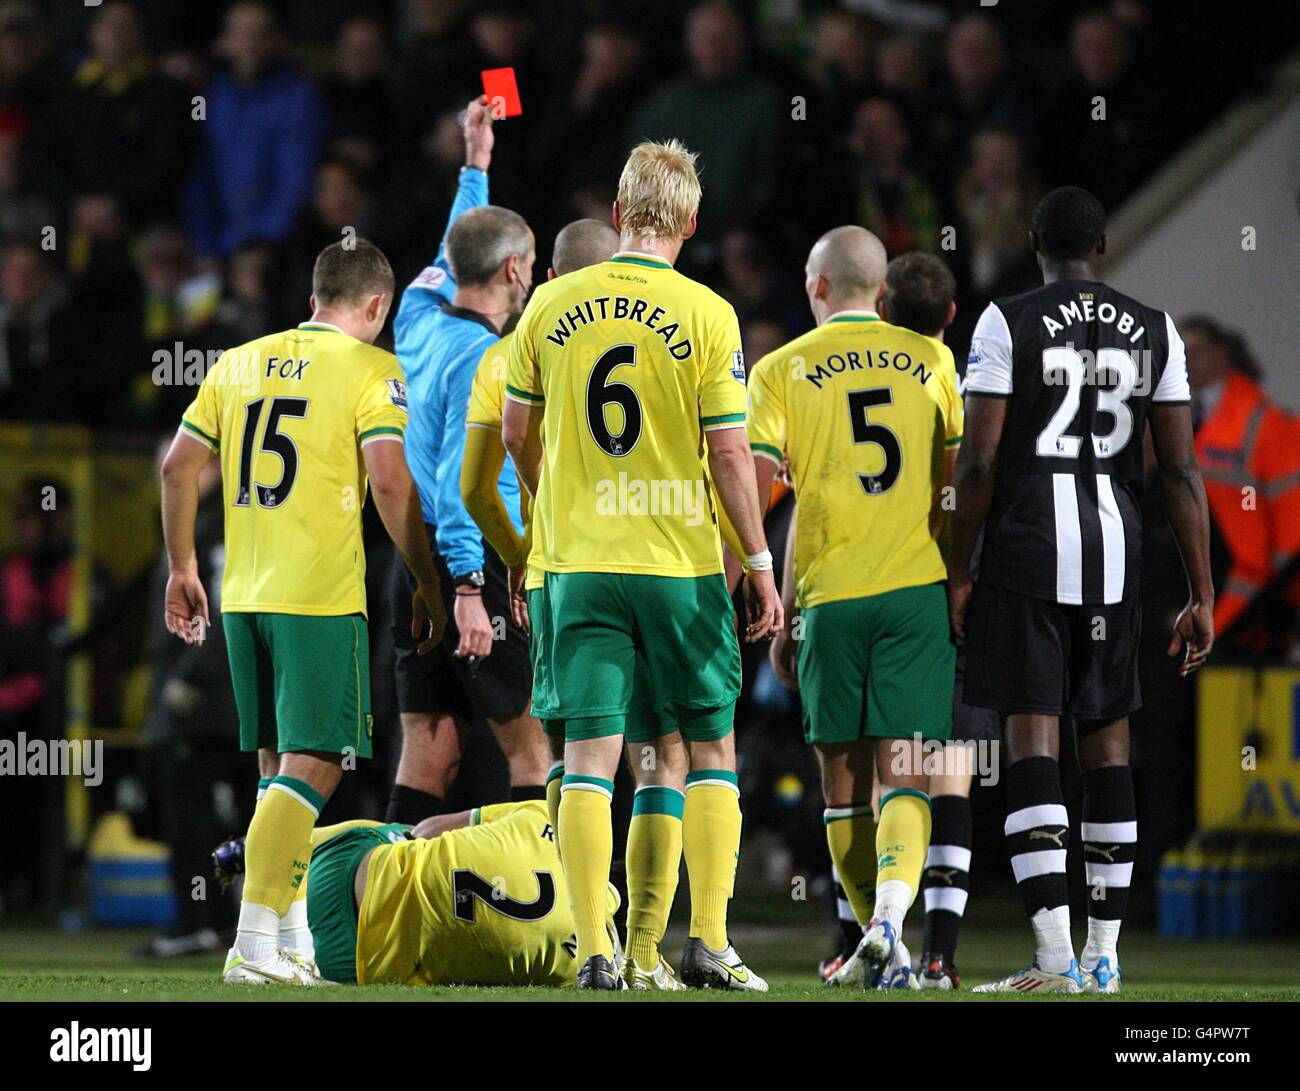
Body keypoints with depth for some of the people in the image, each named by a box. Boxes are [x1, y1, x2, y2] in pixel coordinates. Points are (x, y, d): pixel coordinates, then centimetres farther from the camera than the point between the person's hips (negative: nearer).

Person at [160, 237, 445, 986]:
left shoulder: (240, 363, 13)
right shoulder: (371, 371, -4)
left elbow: (179, 465, 13)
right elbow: (391, 485, -13)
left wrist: (182, 568, 22)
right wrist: (427, 583, -3)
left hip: (243, 594, 6)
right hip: (321, 598, -6)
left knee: (280, 765, 15)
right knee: (311, 765, -5)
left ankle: (293, 939, 18)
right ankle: (256, 941, -14)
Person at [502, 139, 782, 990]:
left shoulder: (552, 305, 2)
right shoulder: (707, 316, -6)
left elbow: (517, 431, 12)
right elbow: (728, 452, -7)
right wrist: (760, 563, 2)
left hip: (577, 561, 2)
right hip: (681, 561, -2)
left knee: (591, 757, 1)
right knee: (708, 749, 10)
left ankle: (596, 950, -5)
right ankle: (708, 943, 4)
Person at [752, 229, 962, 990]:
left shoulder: (782, 370, 3)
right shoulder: (931, 359, 9)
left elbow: (753, 490, -4)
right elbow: (964, 483, 10)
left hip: (832, 593, -1)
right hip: (921, 586, 1)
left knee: (846, 783, 10)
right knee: (904, 775, -3)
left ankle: (878, 944, 13)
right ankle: (890, 914, -26)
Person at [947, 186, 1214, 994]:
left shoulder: (1009, 324, -3)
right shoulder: (1153, 333, 7)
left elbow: (978, 462, -8)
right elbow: (1182, 471, 4)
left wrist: (959, 574, 0)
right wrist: (1202, 594, 7)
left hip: (1026, 558, -4)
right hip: (1116, 559, 4)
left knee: (1032, 742, -6)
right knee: (1107, 744, 11)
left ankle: (1055, 955, -16)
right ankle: (1105, 953, 13)